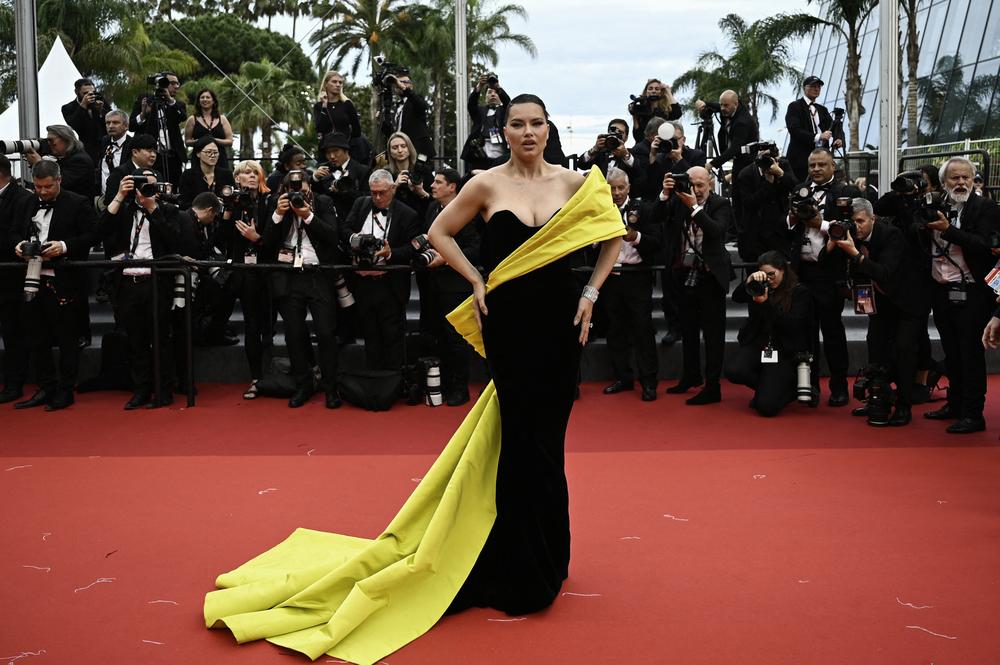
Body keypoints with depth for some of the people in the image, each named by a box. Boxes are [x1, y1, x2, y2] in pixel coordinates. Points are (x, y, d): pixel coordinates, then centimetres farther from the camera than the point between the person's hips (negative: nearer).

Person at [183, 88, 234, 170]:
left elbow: (230, 141, 5)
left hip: (220, 160, 1)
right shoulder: (192, 119, 9)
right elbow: (187, 142, 9)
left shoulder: (222, 119, 11)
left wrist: (215, 140, -11)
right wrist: (198, 141, -11)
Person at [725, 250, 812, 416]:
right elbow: (736, 297, -6)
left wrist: (766, 303, -23)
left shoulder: (800, 292, -2)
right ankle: (769, 386, 5)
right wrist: (749, 280, -23)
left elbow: (792, 325, -14)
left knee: (766, 406, -20)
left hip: (785, 352, -4)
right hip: (757, 345, 4)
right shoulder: (759, 286, 9)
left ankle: (788, 389, 18)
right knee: (733, 371, -29)